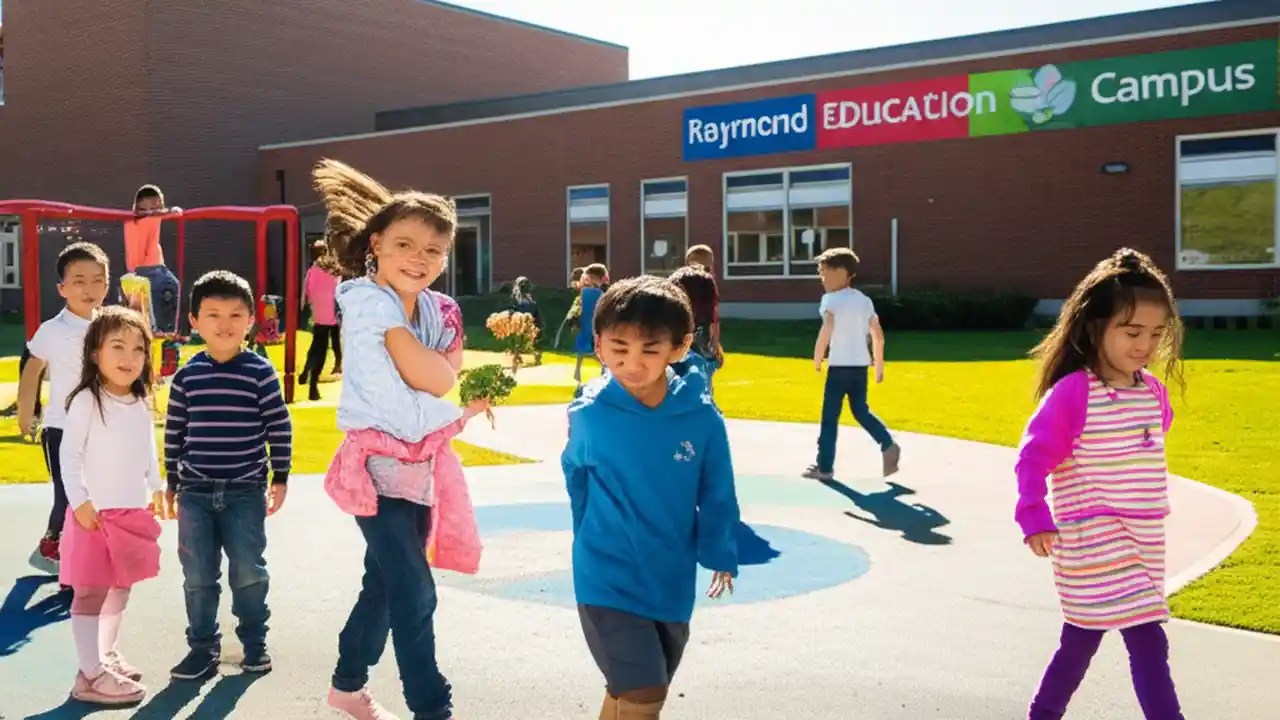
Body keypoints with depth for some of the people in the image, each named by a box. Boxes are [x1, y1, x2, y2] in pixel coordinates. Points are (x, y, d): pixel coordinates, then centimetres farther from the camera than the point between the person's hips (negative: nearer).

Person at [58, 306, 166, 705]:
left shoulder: (140, 403, 7)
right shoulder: (86, 401, -14)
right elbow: (69, 456, -15)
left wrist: (156, 488, 19)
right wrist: (80, 502, -18)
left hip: (133, 512, 7)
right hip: (96, 513, -7)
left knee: (120, 588, 17)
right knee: (92, 592, -3)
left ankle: (108, 657, 32)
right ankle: (91, 675, 2)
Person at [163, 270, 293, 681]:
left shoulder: (260, 372, -5)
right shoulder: (187, 376, 2)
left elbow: (279, 427, -2)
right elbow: (175, 433, 9)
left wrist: (280, 479, -2)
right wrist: (172, 484, 11)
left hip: (246, 492, -2)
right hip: (195, 492, 2)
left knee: (248, 572, 3)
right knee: (198, 575, 6)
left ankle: (254, 643, 19)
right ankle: (203, 647, 19)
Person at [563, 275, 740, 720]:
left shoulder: (702, 418, -14)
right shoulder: (589, 416, -14)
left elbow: (717, 495, 0)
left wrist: (720, 554, 4)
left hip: (672, 580, 3)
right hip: (608, 580, -3)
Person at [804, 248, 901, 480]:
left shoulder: (831, 299, -9)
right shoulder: (864, 300, 12)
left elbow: (827, 330, -23)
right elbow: (879, 336, 13)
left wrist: (817, 358, -10)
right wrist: (879, 365, 21)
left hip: (840, 365, -6)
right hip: (861, 365, 6)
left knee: (830, 416, 2)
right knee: (861, 411, 19)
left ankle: (824, 467, 7)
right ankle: (888, 445, 0)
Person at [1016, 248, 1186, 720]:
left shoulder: (1153, 390, 5)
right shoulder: (1073, 391, -17)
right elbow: (1033, 457, -15)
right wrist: (1035, 518, -22)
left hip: (1141, 539, 7)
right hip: (1094, 540, -7)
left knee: (1083, 637, 18)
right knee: (1147, 641, -12)